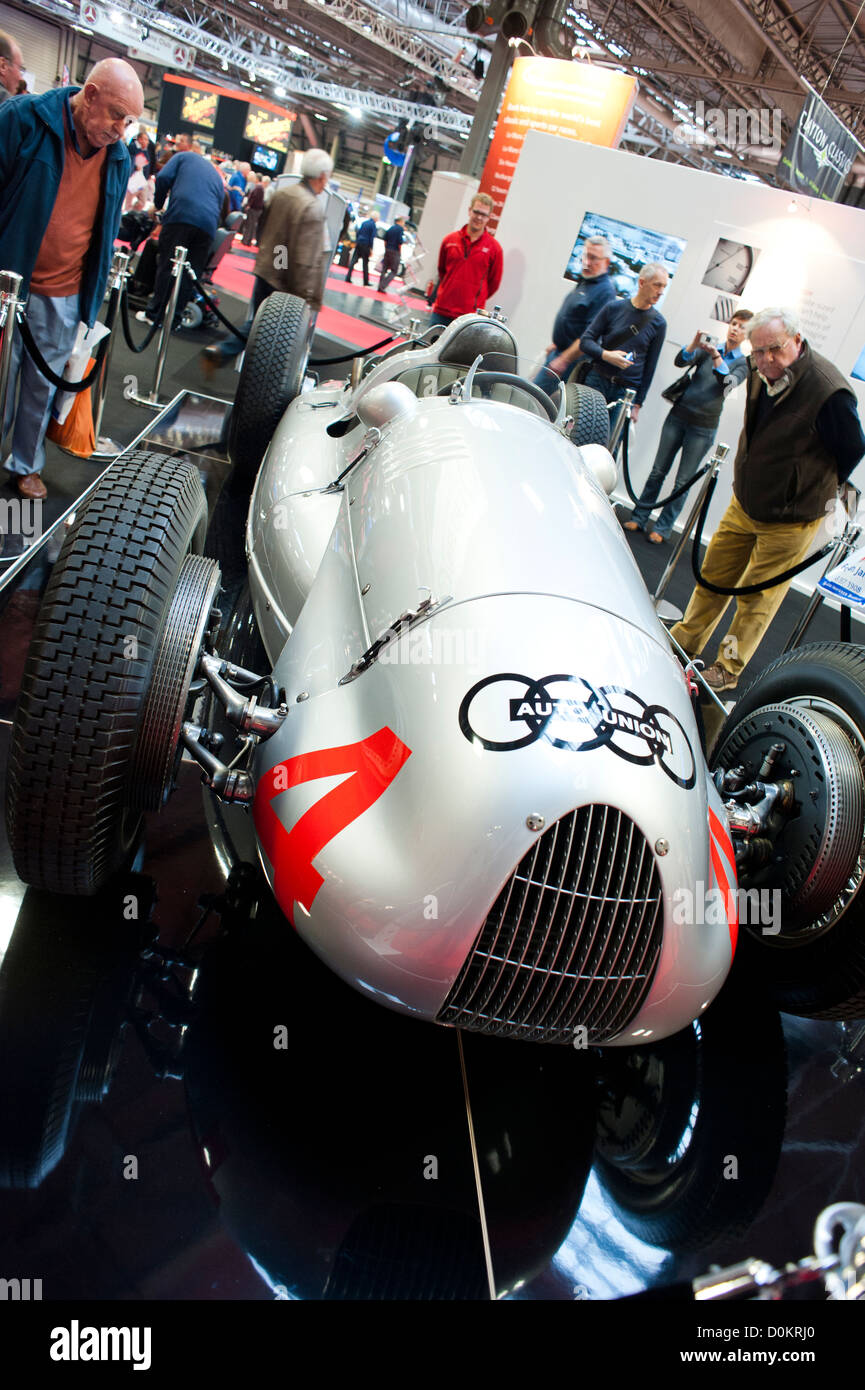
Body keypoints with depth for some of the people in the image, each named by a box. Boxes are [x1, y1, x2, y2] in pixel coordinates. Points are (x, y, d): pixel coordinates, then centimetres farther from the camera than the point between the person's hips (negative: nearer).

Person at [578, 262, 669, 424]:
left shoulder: (658, 323, 5)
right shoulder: (614, 308, 3)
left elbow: (650, 367, 8)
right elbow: (585, 342, 3)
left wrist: (637, 405, 5)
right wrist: (606, 355, -17)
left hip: (626, 392, 0)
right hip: (597, 381, 0)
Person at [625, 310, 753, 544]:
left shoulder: (744, 363, 1)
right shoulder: (708, 348, 7)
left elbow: (728, 383, -19)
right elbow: (681, 361, -10)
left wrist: (716, 356, -31)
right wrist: (695, 343, -28)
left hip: (703, 427, -2)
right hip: (679, 415, 2)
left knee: (683, 481, 2)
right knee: (658, 471, 5)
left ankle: (663, 529, 9)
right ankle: (639, 518, 14)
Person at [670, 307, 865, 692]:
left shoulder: (829, 392, -28)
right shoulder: (760, 373, -5)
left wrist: (814, 492, -1)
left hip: (791, 519, -7)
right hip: (744, 503, 7)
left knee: (758, 597, 6)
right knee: (714, 576, 18)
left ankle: (729, 669, 21)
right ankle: (685, 641, 35)